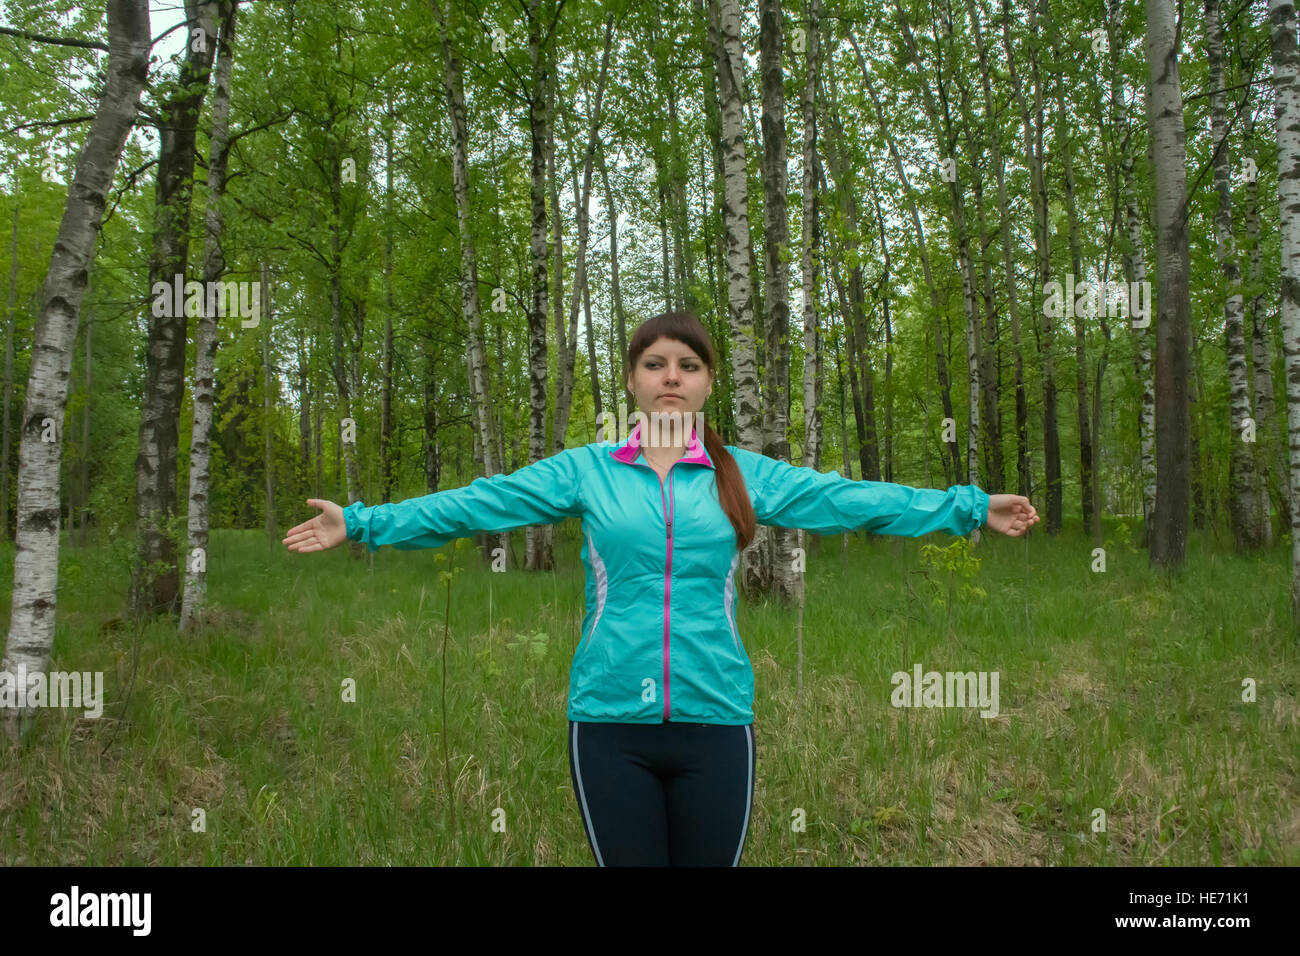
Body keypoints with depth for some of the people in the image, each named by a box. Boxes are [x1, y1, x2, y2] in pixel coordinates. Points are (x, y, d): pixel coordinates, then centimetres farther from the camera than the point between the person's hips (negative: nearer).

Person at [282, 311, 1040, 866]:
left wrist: (971, 507, -1)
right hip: (611, 722, 0)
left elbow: (853, 499, 3)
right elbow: (478, 504, 0)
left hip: (715, 721, 1)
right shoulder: (586, 470, 4)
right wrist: (363, 524, -5)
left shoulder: (745, 476, 6)